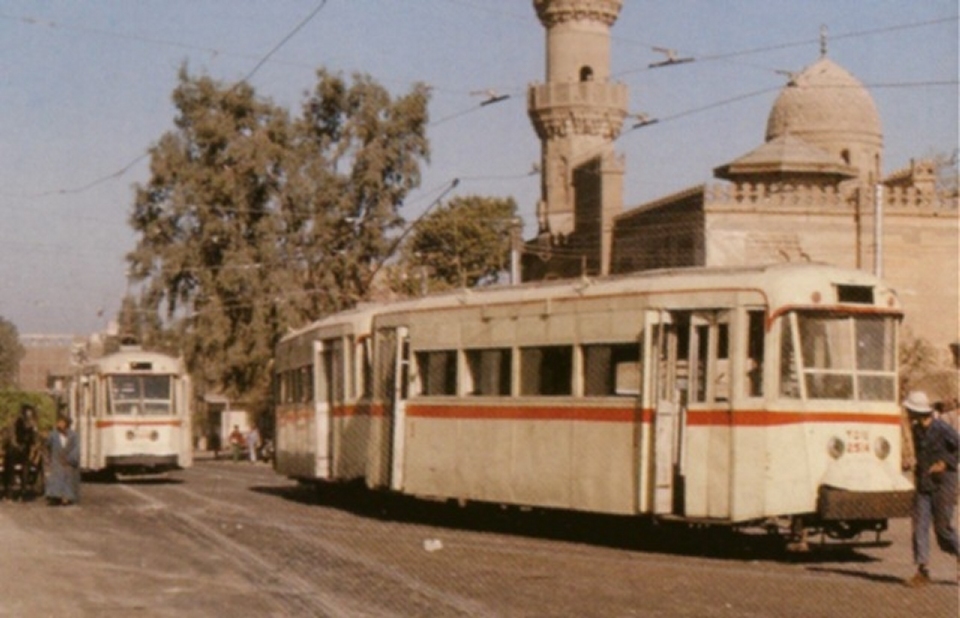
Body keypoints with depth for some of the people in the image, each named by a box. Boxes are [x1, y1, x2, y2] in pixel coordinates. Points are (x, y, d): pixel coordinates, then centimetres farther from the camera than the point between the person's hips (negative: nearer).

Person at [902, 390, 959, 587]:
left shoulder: (943, 430, -15)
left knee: (943, 528, -1)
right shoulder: (916, 430, 8)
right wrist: (918, 467, 10)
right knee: (920, 525, -4)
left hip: (942, 484, -6)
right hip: (923, 485, 6)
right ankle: (922, 571, -5)